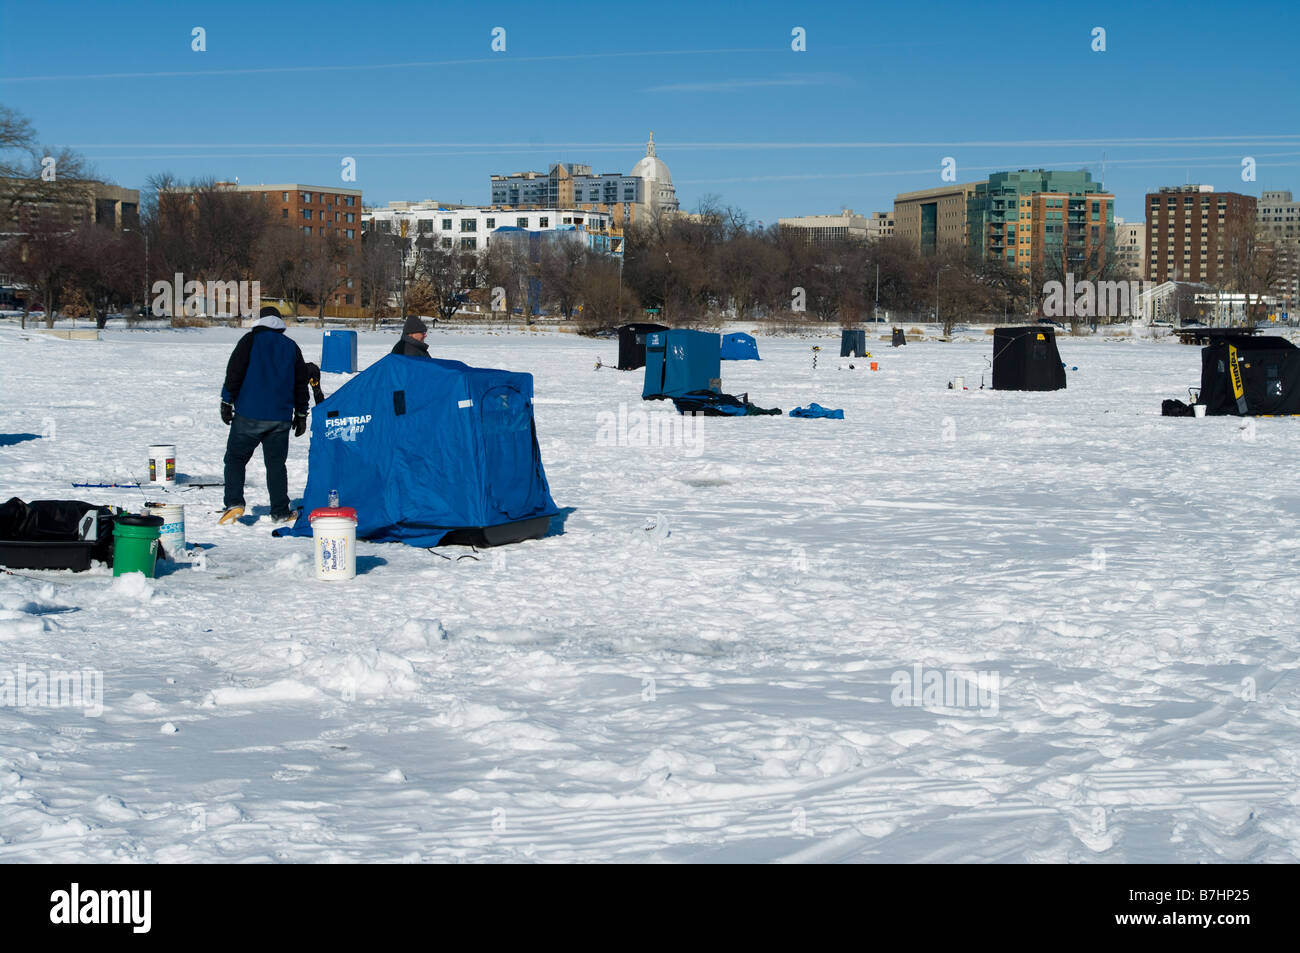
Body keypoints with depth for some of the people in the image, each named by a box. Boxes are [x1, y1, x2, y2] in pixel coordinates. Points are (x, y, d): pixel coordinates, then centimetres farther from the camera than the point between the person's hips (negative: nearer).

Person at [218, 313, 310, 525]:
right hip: (281, 418, 3)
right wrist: (301, 415, 21)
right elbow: (301, 382, 15)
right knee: (276, 463, 9)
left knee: (235, 458, 6)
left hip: (249, 415, -3)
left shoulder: (250, 340, 1)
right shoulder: (291, 346, 12)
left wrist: (227, 402, -2)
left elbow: (234, 372, -6)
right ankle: (280, 512, 8)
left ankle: (234, 503, -9)